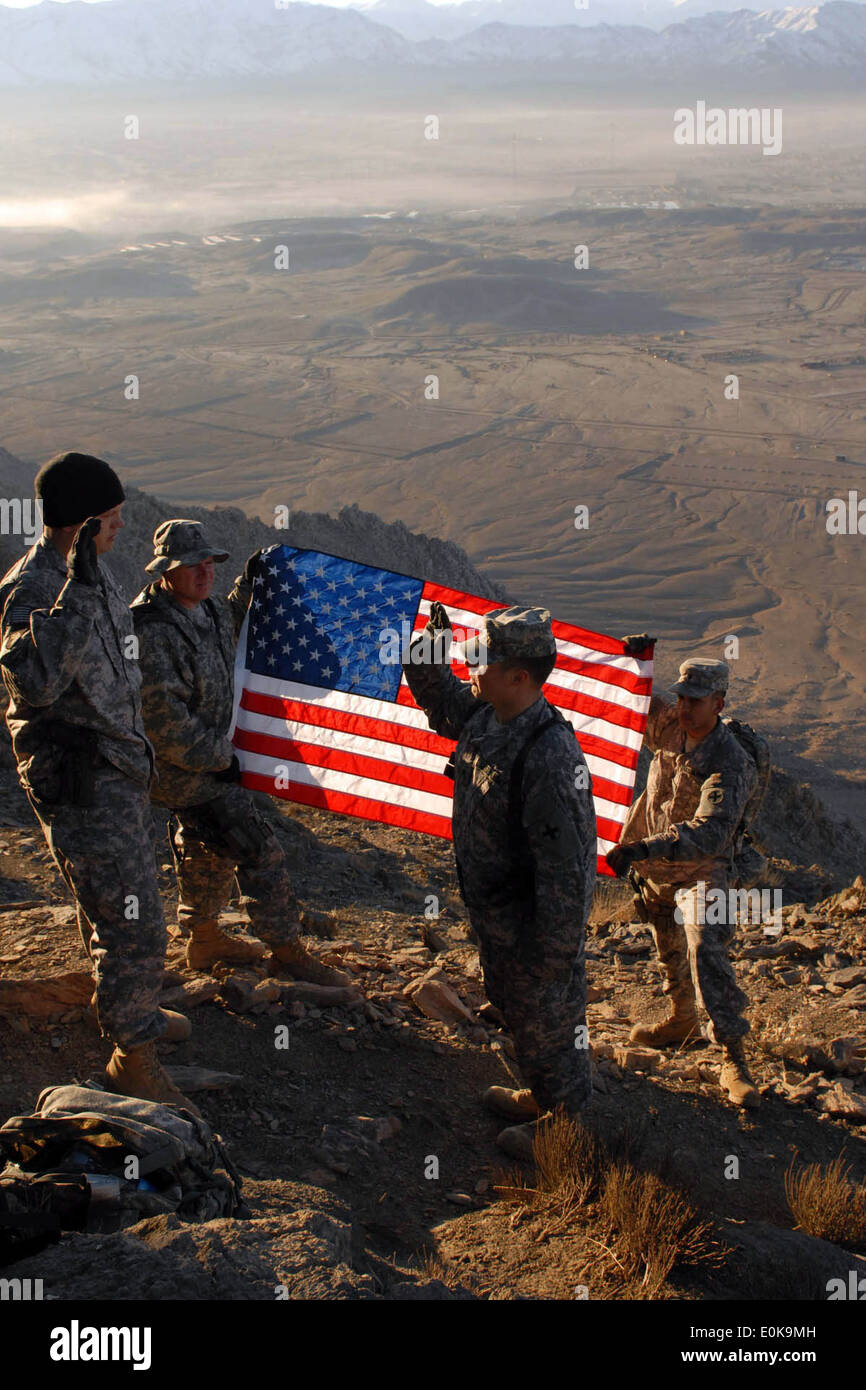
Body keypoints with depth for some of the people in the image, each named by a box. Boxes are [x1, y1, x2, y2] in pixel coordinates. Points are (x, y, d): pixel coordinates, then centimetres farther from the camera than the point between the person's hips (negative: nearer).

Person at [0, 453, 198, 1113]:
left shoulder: (92, 573, 7)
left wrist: (137, 747, 29)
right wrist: (75, 593, -43)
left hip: (120, 767, 9)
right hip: (82, 785, -9)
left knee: (113, 903, 25)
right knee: (132, 922, -7)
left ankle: (134, 1009, 43)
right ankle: (133, 1058, 7)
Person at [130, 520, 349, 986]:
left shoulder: (203, 608, 3)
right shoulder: (152, 632, -27)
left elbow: (228, 631, 29)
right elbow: (163, 720, -28)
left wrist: (247, 585, 16)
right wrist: (220, 757, -21)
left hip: (209, 753, 10)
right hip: (183, 768, -10)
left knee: (205, 850, 23)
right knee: (257, 847, -7)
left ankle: (203, 937, 41)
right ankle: (288, 950, 3)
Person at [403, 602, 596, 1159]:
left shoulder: (550, 757, -35)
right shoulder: (482, 713, -8)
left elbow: (568, 866, -32)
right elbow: (435, 693, 14)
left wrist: (553, 955, -26)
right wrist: (431, 643, -7)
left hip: (534, 922, -9)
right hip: (495, 915, 9)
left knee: (546, 1019, 13)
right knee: (514, 1005, 28)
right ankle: (541, 1097, 51)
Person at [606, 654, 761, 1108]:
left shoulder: (731, 763, -29)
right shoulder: (669, 725, -9)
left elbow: (710, 832, -41)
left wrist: (643, 849, -52)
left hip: (701, 871, -7)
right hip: (655, 868, 7)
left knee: (706, 952, -22)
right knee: (670, 952, 23)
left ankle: (734, 1060, -20)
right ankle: (682, 1021, 47)